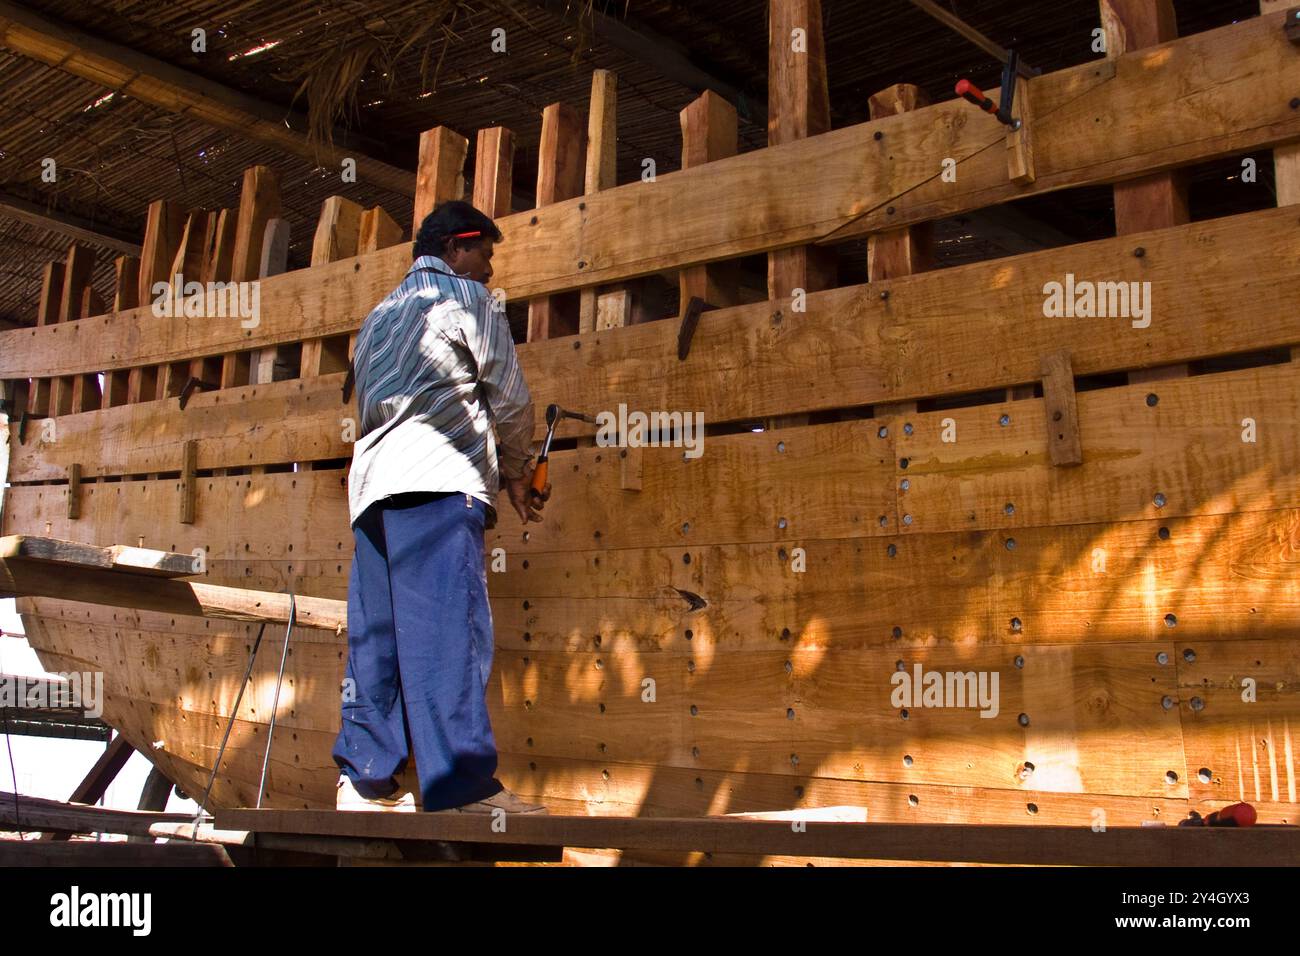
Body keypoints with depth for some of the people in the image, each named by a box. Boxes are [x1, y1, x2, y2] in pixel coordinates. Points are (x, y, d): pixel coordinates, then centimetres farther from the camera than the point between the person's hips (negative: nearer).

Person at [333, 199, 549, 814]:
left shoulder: (379, 315, 31)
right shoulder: (465, 298, 8)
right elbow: (511, 400, 3)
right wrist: (516, 475, 20)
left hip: (371, 486, 8)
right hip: (436, 485, -8)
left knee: (376, 636, 6)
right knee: (449, 631, -14)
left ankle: (364, 780, 6)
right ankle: (462, 788, -17)